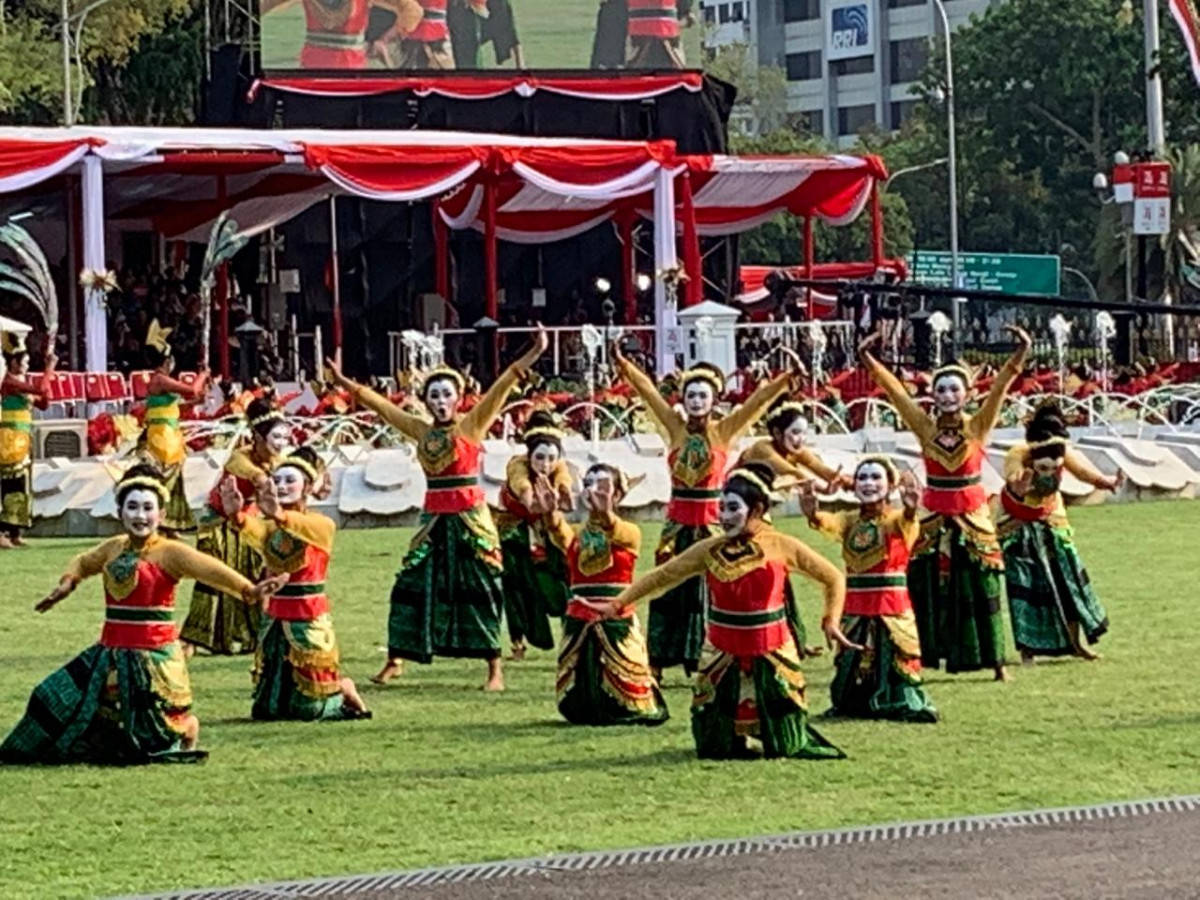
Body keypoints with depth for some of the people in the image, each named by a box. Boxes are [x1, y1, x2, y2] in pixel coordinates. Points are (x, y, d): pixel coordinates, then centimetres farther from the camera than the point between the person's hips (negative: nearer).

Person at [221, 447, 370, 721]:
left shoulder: (322, 525, -8)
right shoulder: (271, 526, 2)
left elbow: (303, 526, -33)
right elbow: (256, 532, -23)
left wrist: (279, 514, -56)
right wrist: (237, 516, -48)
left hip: (309, 623, -4)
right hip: (274, 622, 4)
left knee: (308, 709, -1)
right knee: (267, 709, 8)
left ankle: (344, 690, 29)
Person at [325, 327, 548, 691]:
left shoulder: (471, 426, -3)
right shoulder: (421, 431, 9)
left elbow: (499, 391, -11)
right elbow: (383, 406, 17)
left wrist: (530, 358, -20)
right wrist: (346, 384, 22)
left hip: (471, 518, -5)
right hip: (434, 520, 5)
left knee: (480, 590, -4)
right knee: (412, 585, 4)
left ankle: (495, 669, -3)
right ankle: (396, 659, 15)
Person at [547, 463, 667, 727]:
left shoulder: (630, 533, 2)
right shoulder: (576, 534, 9)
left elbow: (615, 532, -23)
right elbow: (560, 534, -14)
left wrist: (605, 512, -46)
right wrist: (552, 512, -38)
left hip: (617, 620, -2)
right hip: (580, 622, 2)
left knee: (625, 685, -1)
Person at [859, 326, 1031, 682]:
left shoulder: (978, 426, -3)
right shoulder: (925, 428, -1)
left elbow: (999, 389, -12)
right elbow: (896, 391, -5)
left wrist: (1019, 355, -23)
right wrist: (868, 360, -12)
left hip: (973, 518, -1)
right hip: (934, 520, 1)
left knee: (981, 590, 0)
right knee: (929, 590, -2)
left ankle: (996, 661, 6)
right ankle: (923, 657, 1)